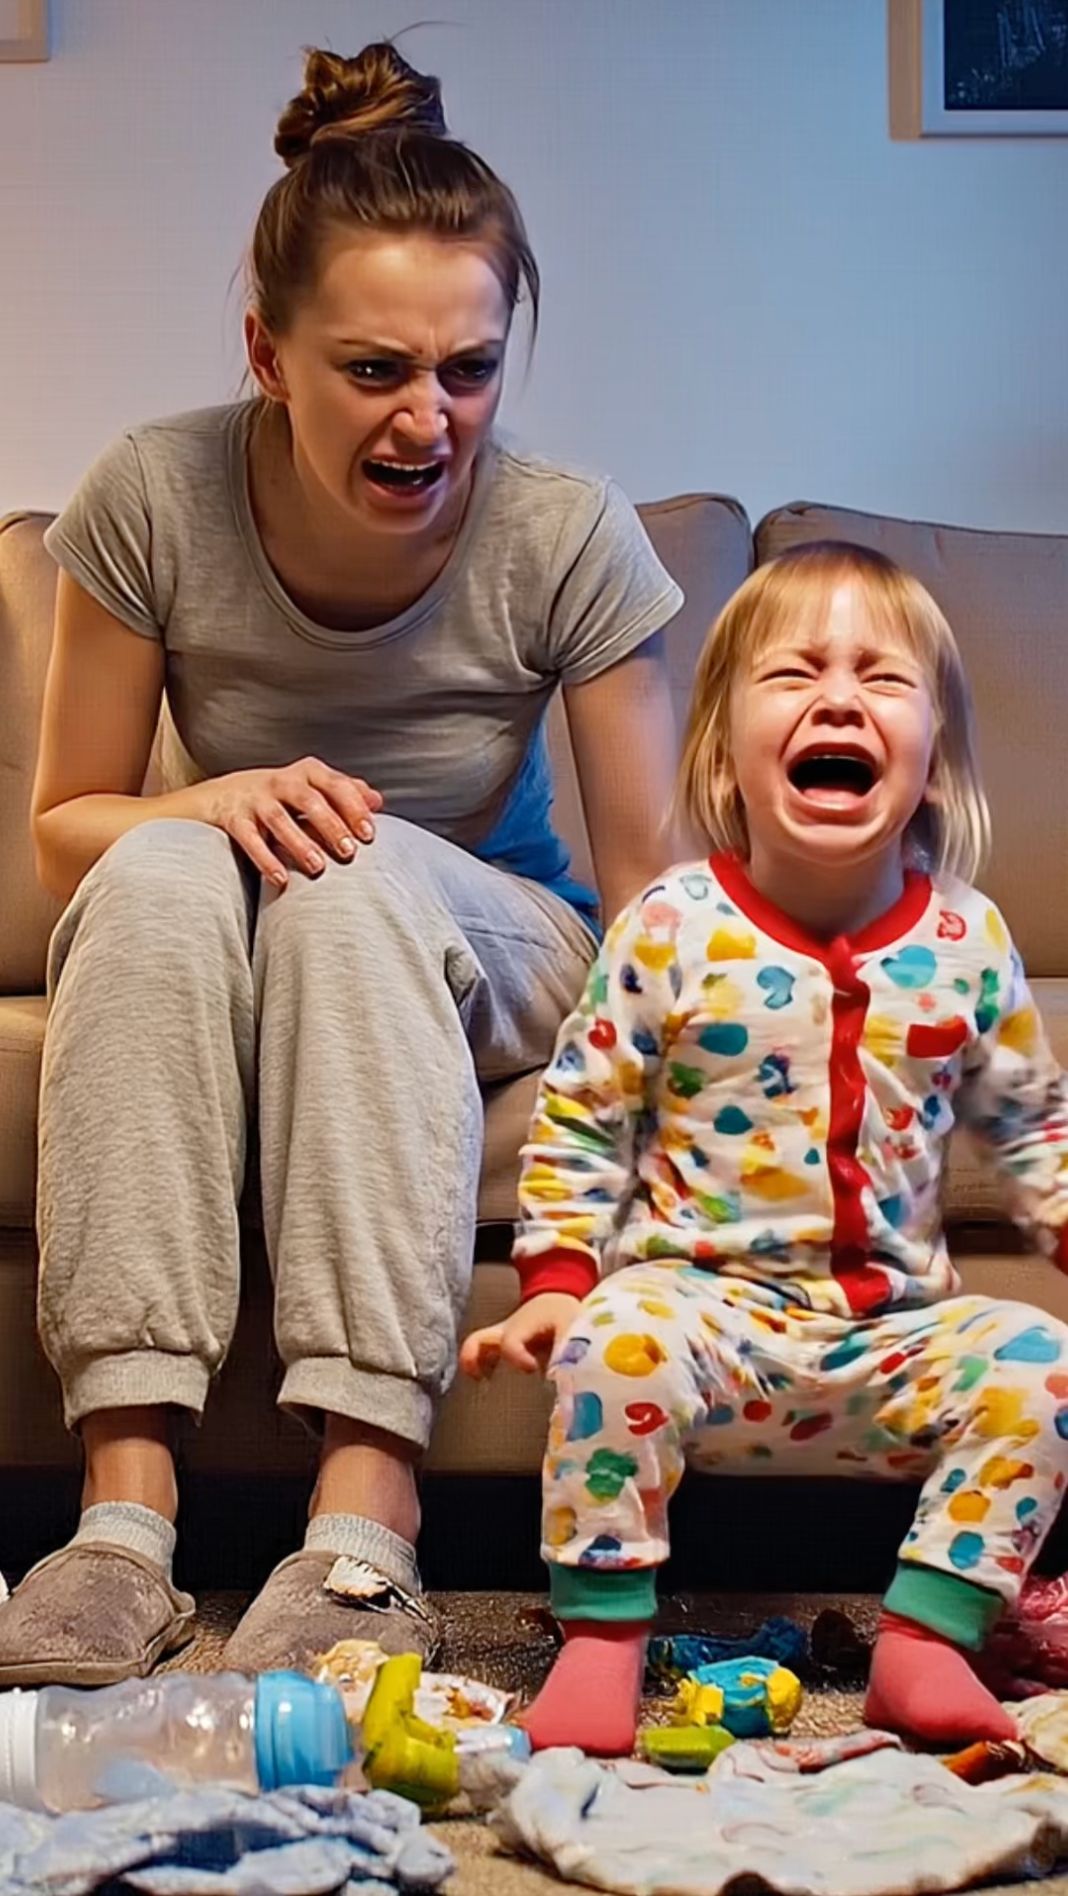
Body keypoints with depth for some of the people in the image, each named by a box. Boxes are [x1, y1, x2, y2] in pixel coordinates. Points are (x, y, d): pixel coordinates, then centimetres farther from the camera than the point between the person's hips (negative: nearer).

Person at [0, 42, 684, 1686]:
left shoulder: (567, 536, -19)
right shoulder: (155, 498, -17)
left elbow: (652, 897, -16)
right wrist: (214, 801, -28)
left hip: (482, 963, -1)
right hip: (202, 981, 1)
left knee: (367, 877, -34)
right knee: (161, 873, -33)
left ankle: (365, 1523, -39)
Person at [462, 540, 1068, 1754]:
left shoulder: (967, 942, 2)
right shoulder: (672, 928, -5)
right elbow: (580, 1119, 1)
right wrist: (556, 1279, -7)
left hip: (894, 1328, 3)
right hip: (710, 1302, -2)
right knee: (620, 1335, -32)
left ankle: (928, 1634, -10)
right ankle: (601, 1638, -17)